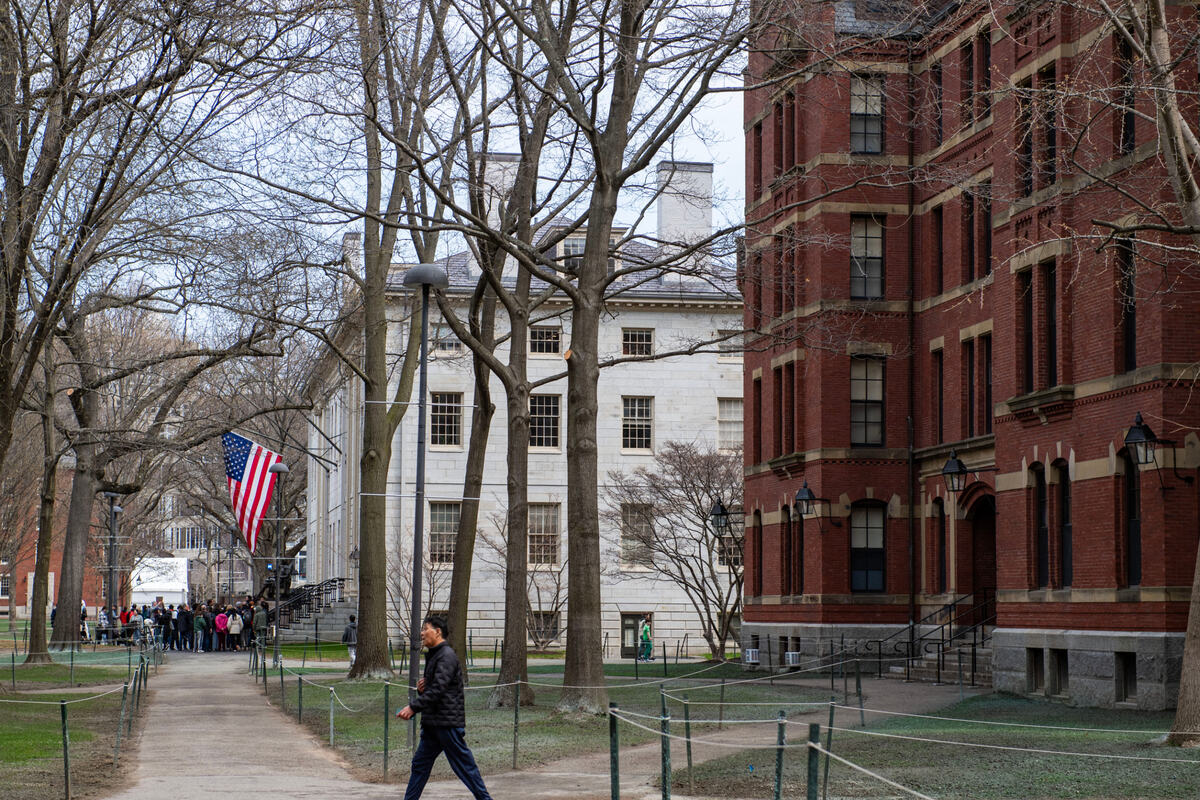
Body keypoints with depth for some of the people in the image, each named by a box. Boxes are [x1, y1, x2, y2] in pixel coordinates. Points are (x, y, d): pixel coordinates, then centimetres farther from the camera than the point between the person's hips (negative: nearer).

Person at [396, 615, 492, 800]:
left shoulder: (447, 656, -13)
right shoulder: (433, 655, 17)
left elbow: (438, 689, -22)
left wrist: (413, 707, -24)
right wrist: (421, 688, 3)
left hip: (449, 722, -10)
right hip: (433, 723, 10)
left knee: (464, 766, -5)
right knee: (419, 764, 9)